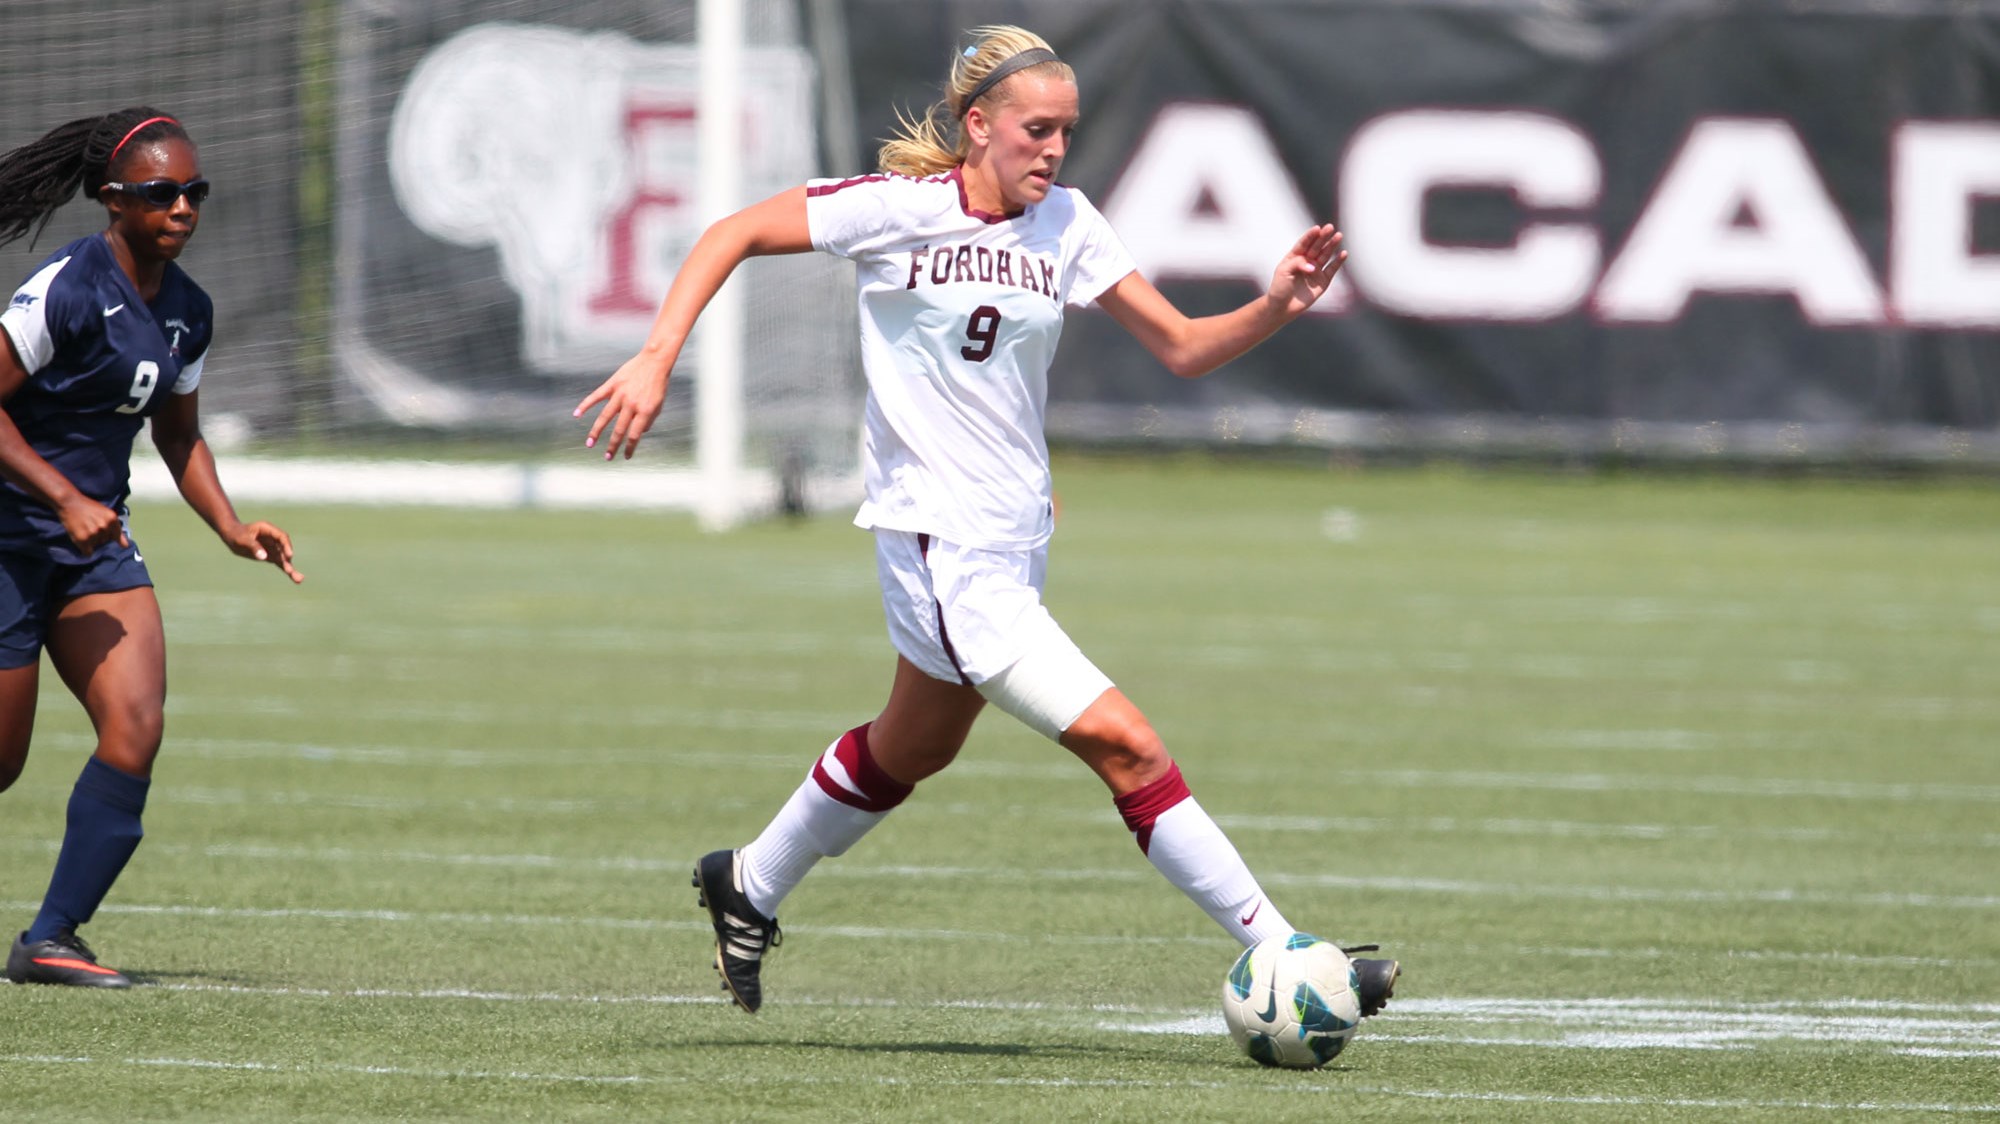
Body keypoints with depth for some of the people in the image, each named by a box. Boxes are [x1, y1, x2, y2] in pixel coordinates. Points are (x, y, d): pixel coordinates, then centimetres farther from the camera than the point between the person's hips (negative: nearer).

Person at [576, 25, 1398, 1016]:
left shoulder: (1065, 225, 3)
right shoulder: (900, 207, -12)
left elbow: (1183, 348, 4)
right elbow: (732, 235, -5)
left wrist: (1276, 307, -14)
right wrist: (656, 360, -16)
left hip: (1016, 541, 8)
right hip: (941, 546, -8)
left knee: (910, 751, 27)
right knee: (1125, 746, -16)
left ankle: (748, 888, 50)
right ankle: (1284, 960, -15)